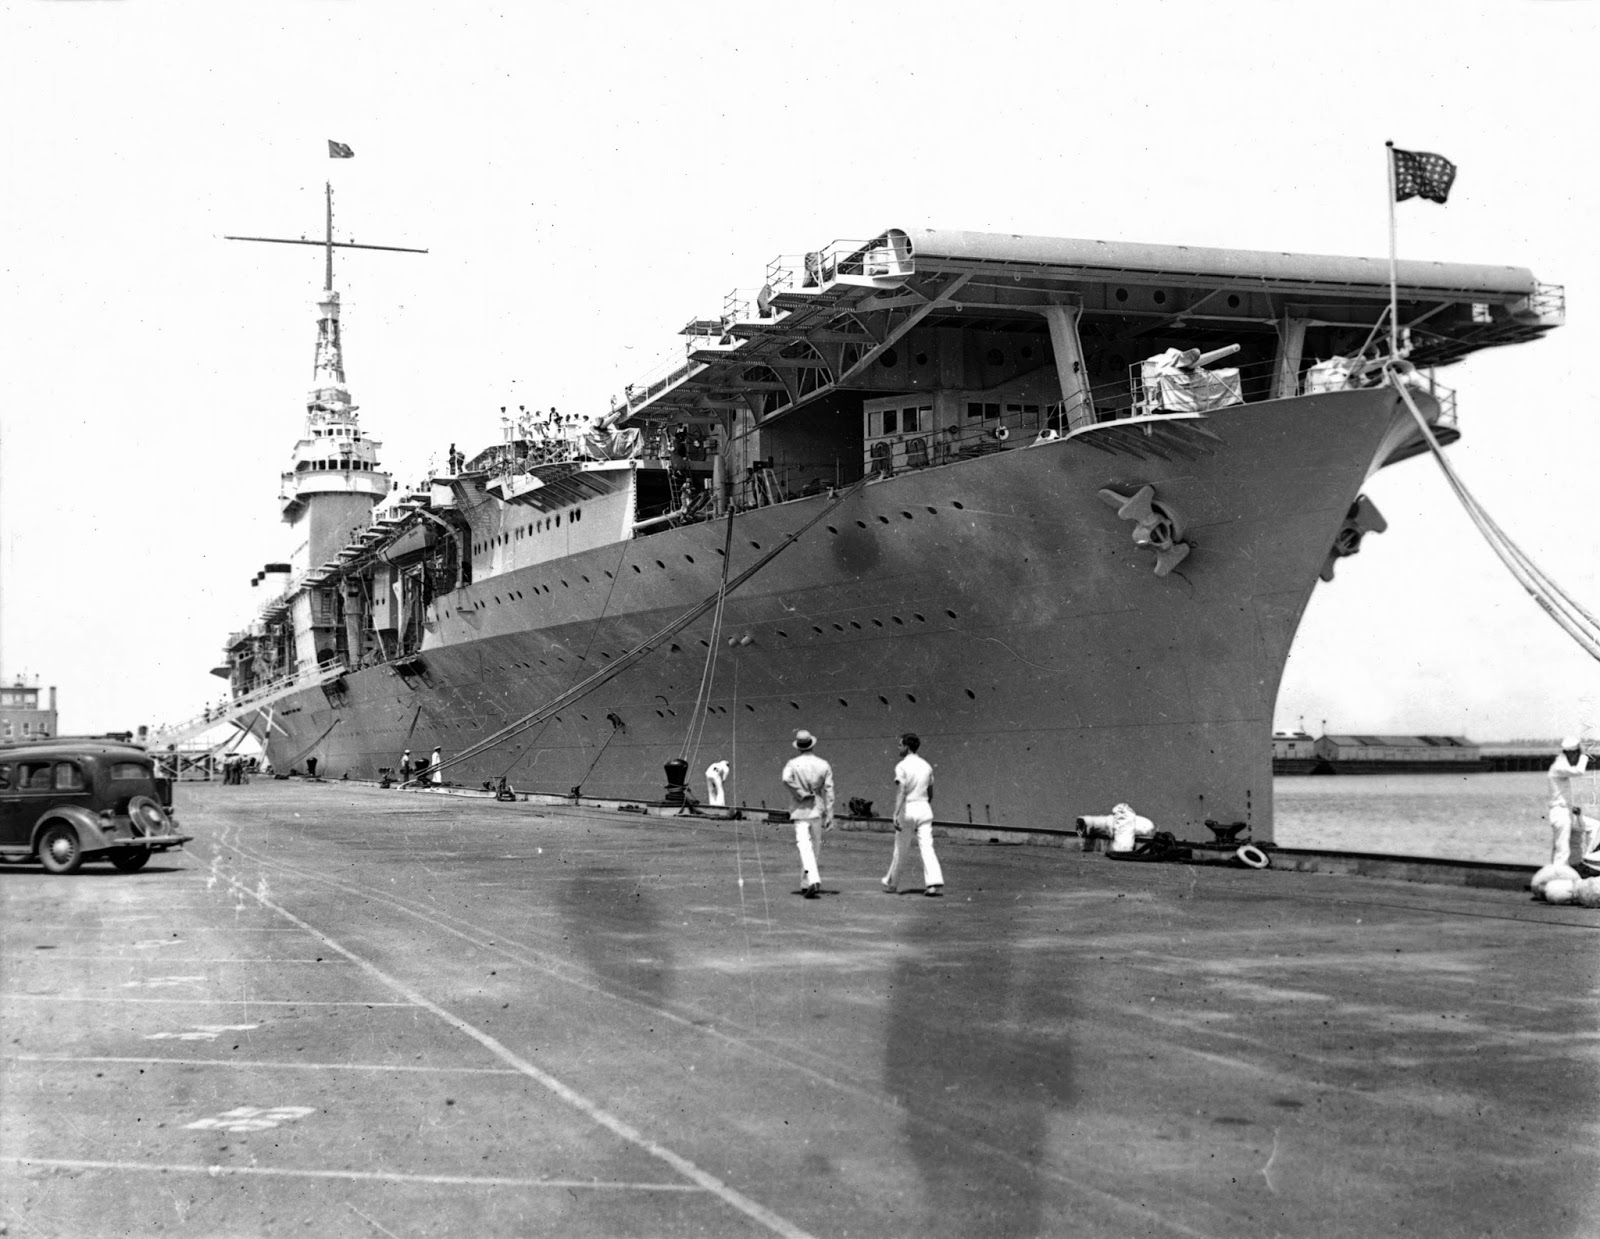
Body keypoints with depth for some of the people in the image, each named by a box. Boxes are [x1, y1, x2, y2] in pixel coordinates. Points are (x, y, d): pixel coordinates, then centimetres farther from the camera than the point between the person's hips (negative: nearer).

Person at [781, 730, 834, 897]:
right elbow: (829, 792, 1)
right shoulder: (824, 765, 4)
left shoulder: (793, 763, -3)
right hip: (817, 812, 3)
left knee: (805, 847, -11)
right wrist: (829, 816, 3)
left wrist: (802, 794, -12)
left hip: (799, 811, -3)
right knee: (814, 848, 15)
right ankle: (806, 884, 23)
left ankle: (813, 880, -29)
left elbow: (786, 779, -24)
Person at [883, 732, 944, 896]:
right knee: (927, 847, -2)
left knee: (901, 849, 8)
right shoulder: (926, 765, 11)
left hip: (908, 809, -4)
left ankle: (891, 883, 22)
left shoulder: (902, 766, -7)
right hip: (924, 808, 4)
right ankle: (935, 882, -18)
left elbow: (901, 792, -18)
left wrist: (896, 814, -23)